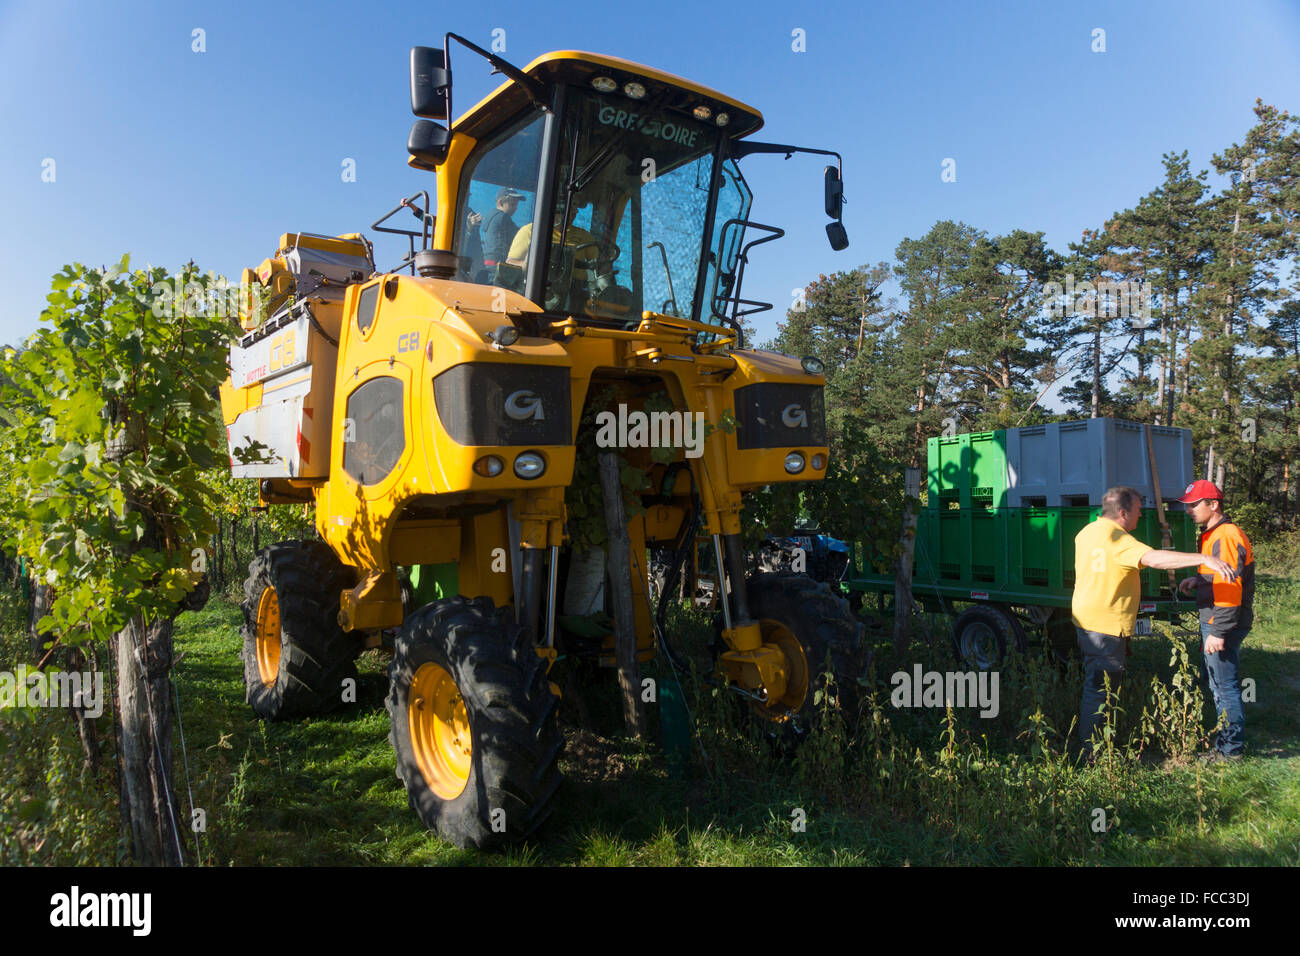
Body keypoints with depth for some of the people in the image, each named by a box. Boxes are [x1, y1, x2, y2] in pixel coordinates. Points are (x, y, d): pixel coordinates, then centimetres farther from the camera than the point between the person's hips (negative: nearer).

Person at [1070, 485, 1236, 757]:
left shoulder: (1086, 532, 10)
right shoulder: (1117, 538, -20)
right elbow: (1153, 558, -34)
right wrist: (1204, 558, -37)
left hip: (1086, 620, 10)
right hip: (1106, 626, -10)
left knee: (1094, 685, 20)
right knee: (1099, 689, -1)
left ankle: (1088, 743, 30)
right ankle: (1091, 752, 6)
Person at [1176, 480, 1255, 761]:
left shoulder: (1226, 537, -19)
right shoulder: (1212, 535, 13)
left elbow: (1230, 588, -24)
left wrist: (1219, 633, -25)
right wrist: (1198, 580, 7)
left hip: (1222, 625, -11)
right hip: (1212, 622, 11)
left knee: (1225, 685, -1)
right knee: (1213, 681, 20)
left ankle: (1231, 748, 8)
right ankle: (1225, 736, 31)